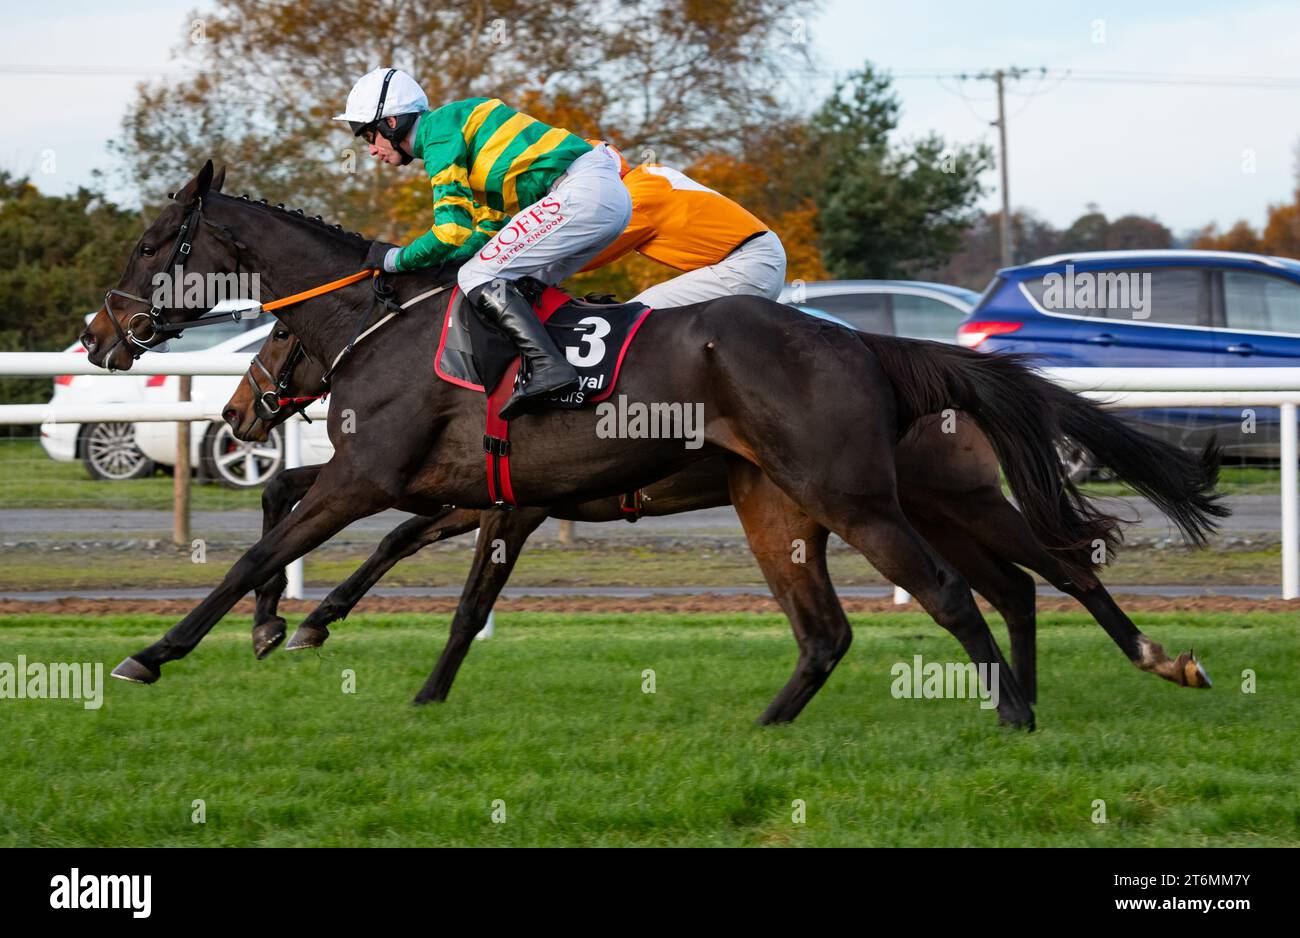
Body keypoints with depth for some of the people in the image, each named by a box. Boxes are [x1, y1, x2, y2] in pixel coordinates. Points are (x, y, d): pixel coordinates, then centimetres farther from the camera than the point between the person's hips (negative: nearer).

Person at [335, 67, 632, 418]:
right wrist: (431, 263, 20)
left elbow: (452, 230, -11)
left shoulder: (438, 130, -4)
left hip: (581, 192, -10)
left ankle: (547, 367, -25)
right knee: (517, 288, 19)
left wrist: (396, 259, 4)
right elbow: (489, 229, 28)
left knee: (478, 278, -11)